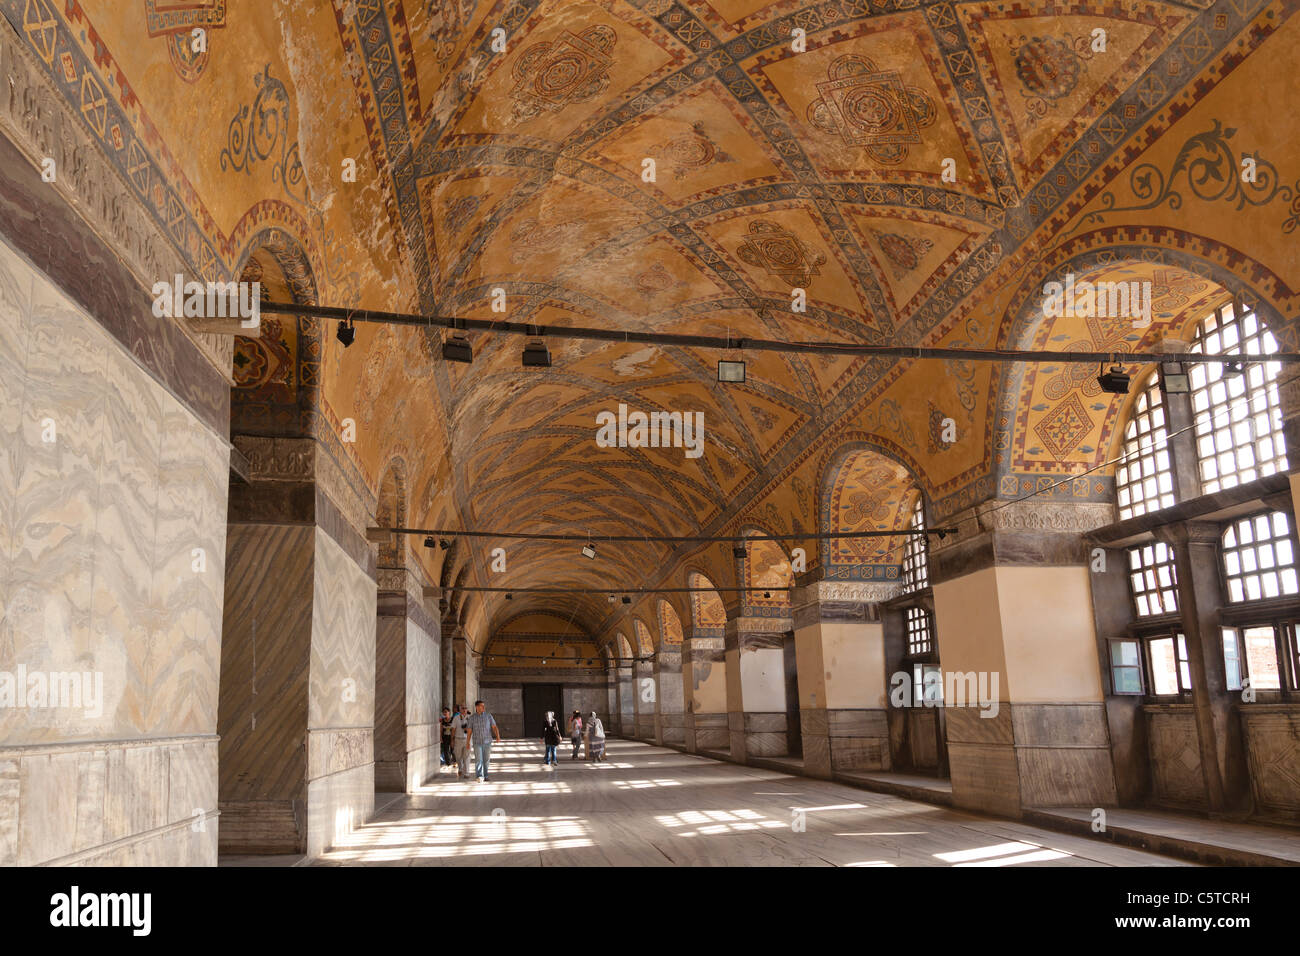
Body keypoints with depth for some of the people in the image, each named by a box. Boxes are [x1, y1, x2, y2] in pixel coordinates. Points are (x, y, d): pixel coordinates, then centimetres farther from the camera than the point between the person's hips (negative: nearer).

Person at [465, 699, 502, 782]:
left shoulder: (488, 716, 2)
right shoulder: (472, 717, 1)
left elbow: (494, 727, -4)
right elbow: (470, 730, 5)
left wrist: (498, 737, -19)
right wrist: (468, 742, 4)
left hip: (487, 742, 2)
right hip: (477, 742, -2)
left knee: (486, 760, 7)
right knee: (478, 760, -12)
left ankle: (485, 776, 18)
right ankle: (479, 776, -18)